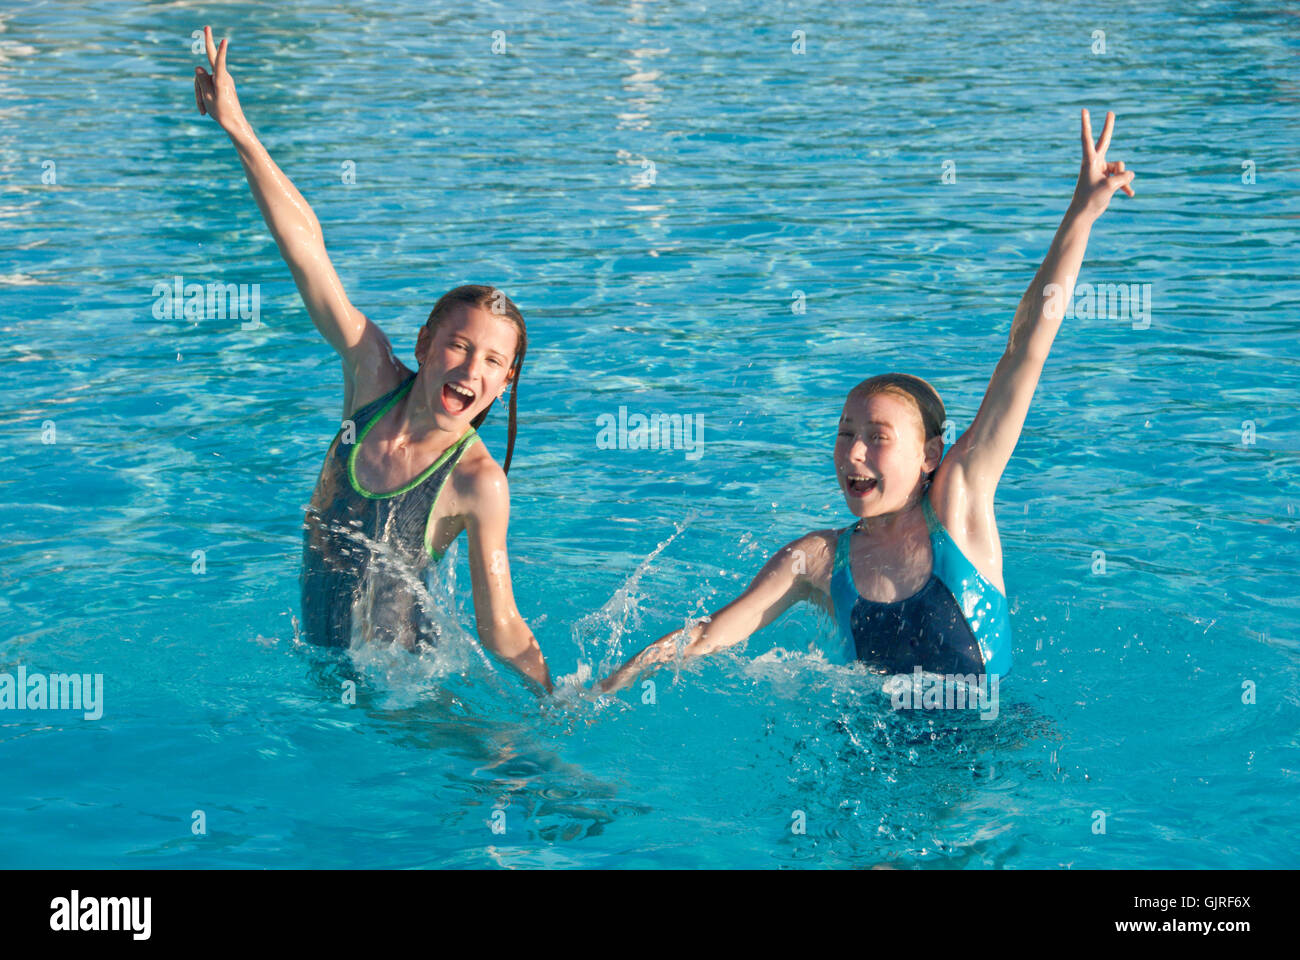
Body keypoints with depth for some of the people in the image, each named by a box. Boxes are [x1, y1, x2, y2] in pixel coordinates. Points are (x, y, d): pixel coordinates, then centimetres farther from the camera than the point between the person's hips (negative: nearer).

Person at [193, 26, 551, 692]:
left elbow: (501, 628, -17)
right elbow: (305, 245, -13)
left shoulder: (478, 482, -21)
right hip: (321, 648, 4)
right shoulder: (372, 373, -11)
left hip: (398, 662, -4)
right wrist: (236, 127, -13)